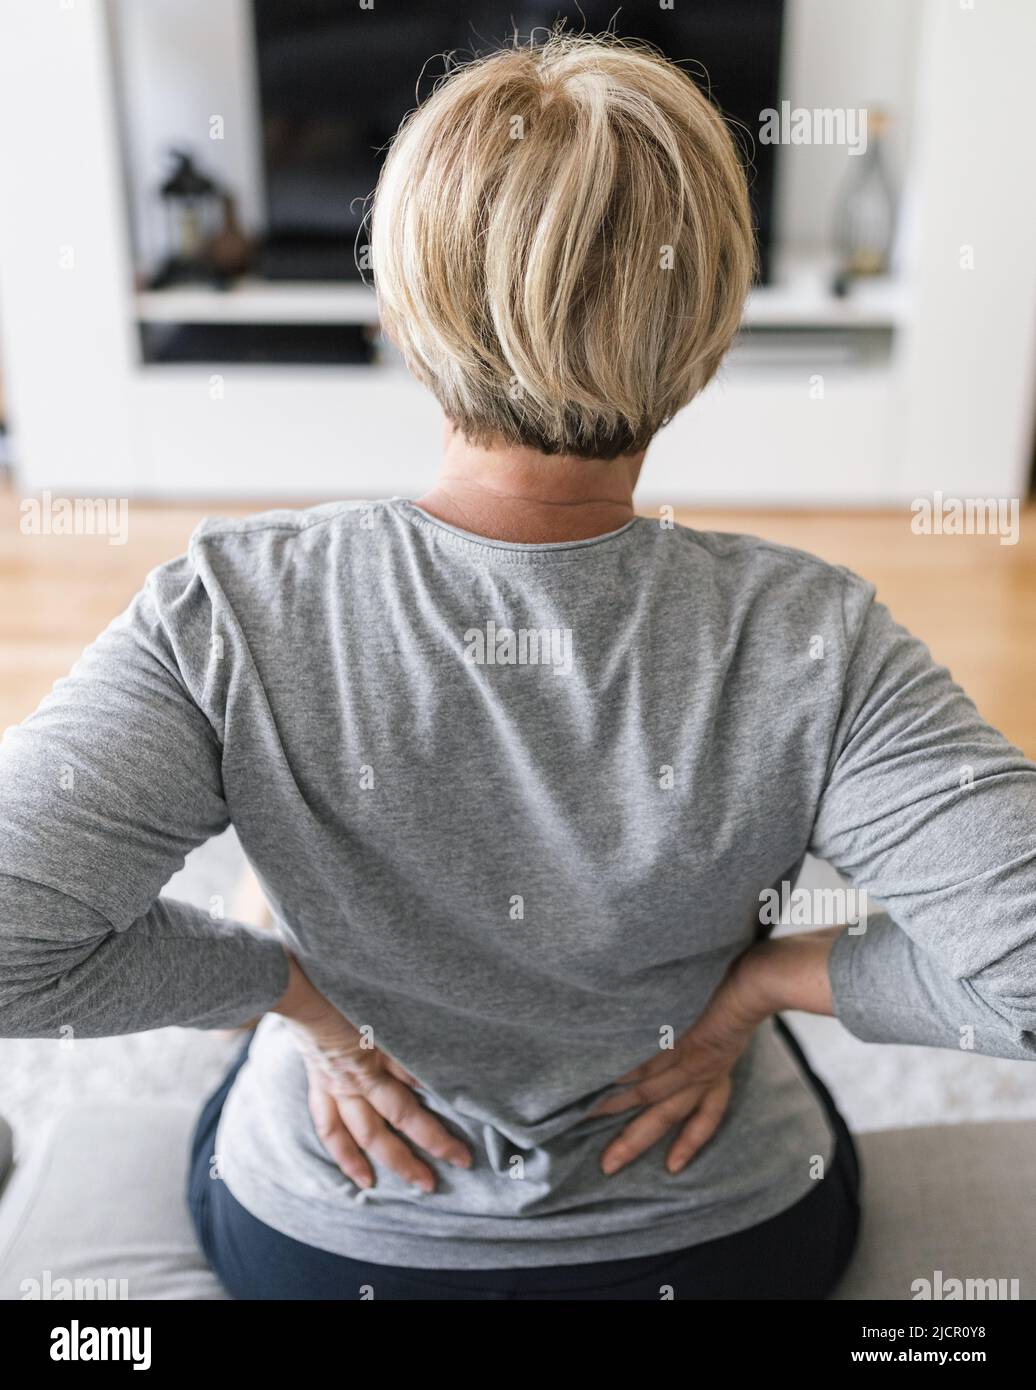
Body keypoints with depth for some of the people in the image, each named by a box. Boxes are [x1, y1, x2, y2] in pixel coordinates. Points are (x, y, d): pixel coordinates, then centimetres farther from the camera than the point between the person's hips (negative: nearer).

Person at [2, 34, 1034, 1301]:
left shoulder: (228, 615, -29)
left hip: (324, 1236, 1)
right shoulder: (809, 642, -29)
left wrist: (293, 983, -18)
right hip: (719, 1242, 1)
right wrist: (765, 975, -16)